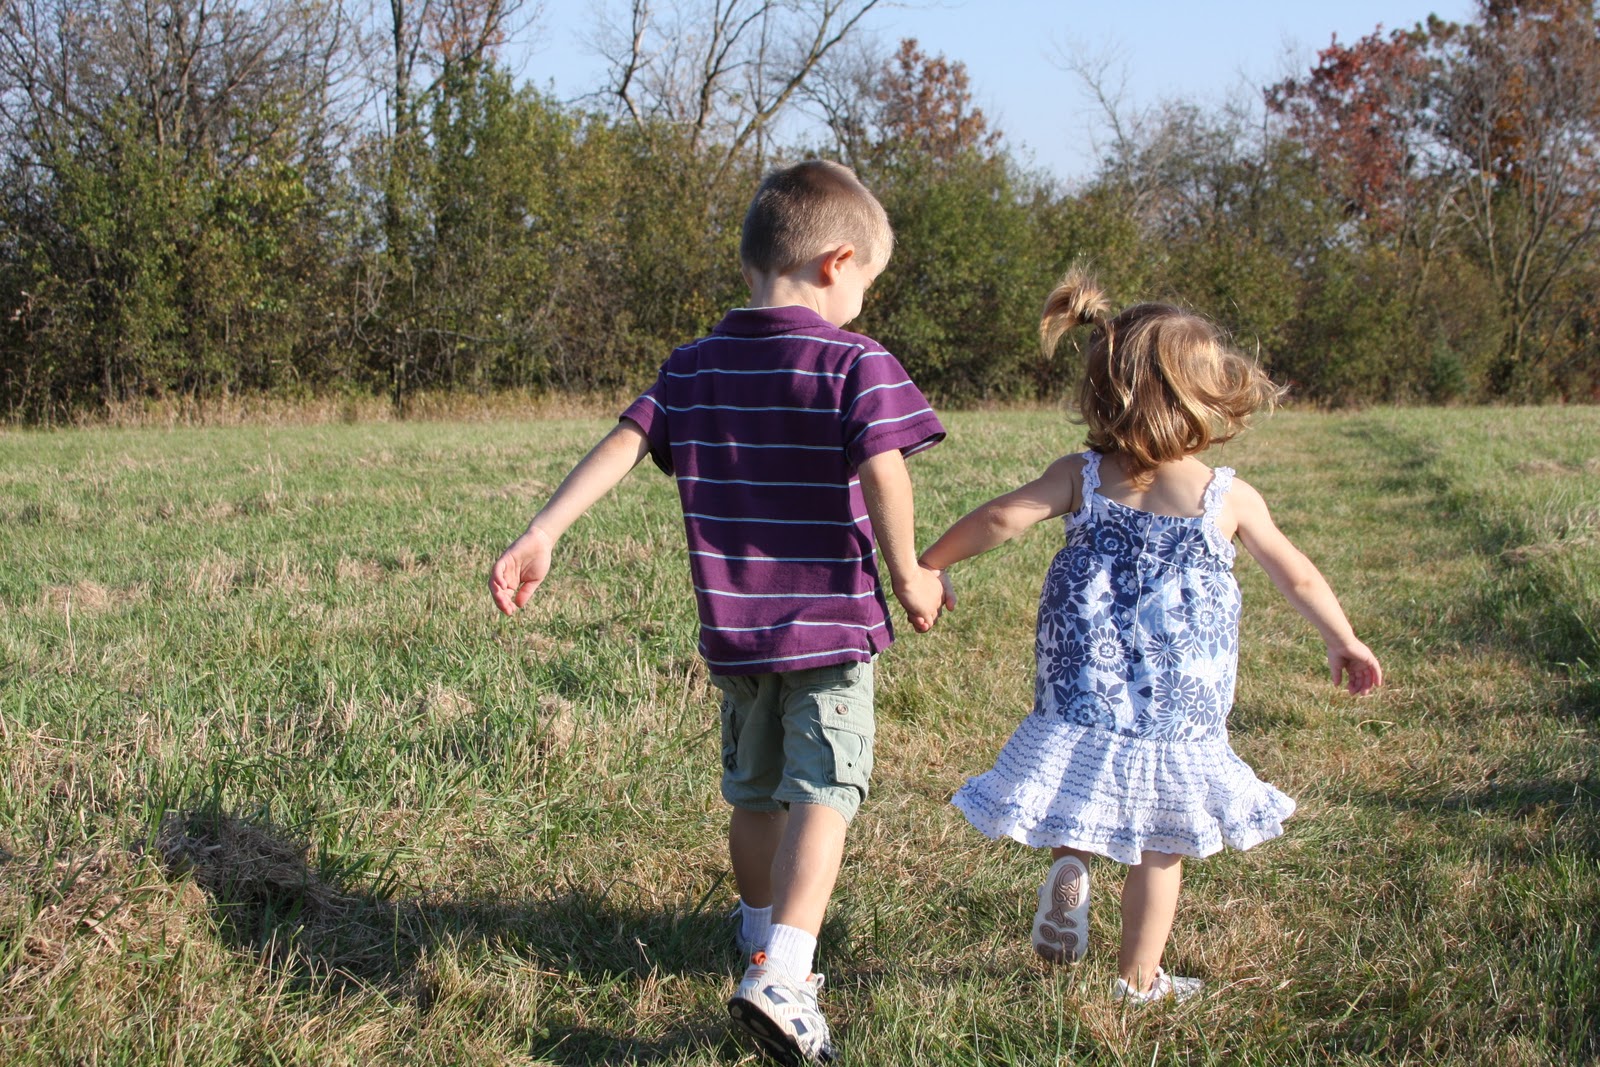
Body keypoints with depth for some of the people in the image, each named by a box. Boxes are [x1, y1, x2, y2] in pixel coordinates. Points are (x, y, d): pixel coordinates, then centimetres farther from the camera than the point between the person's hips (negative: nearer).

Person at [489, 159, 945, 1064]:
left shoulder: (696, 367, 5)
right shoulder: (857, 364, -10)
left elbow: (623, 445, -4)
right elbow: (883, 471, -21)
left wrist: (541, 536, -7)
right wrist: (908, 578, -9)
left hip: (734, 632, 5)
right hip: (831, 625, -5)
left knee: (755, 794, 20)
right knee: (823, 794, -5)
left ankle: (765, 940, 37)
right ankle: (782, 980, -19)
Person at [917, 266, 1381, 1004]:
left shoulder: (1080, 477, -3)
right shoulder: (1230, 498, -2)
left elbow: (1002, 518, -12)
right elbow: (1297, 577, 9)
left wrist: (926, 568, 0)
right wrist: (1344, 642, 25)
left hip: (1082, 693, 1)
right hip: (1180, 714, -1)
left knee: (1077, 813, 19)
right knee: (1159, 847, 12)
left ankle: (1068, 867, -12)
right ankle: (1139, 979, 18)